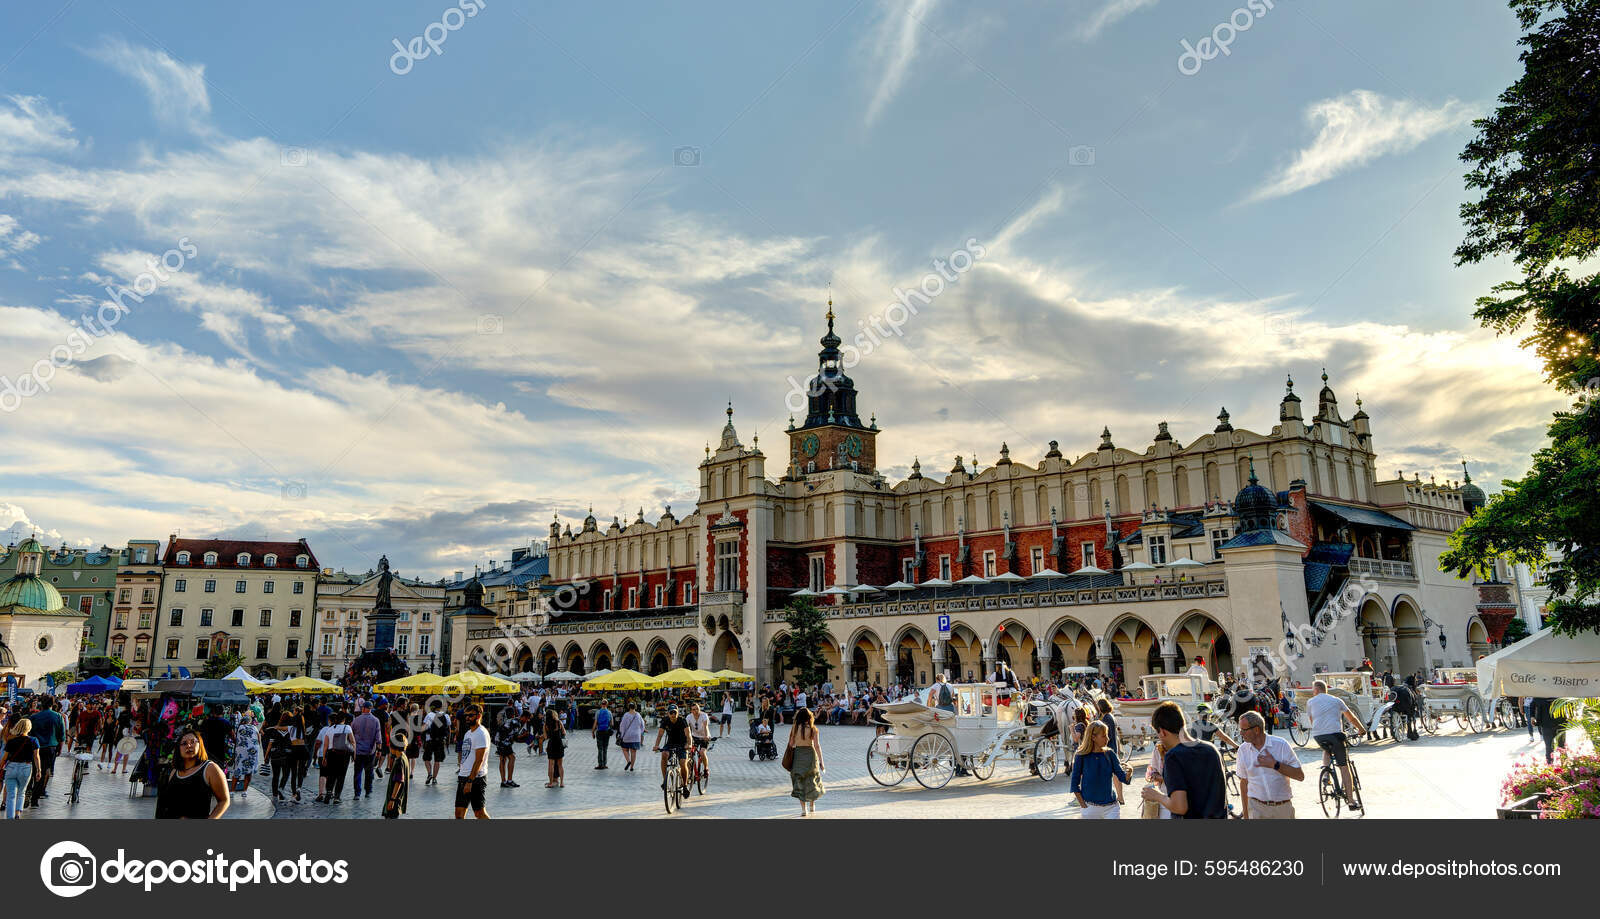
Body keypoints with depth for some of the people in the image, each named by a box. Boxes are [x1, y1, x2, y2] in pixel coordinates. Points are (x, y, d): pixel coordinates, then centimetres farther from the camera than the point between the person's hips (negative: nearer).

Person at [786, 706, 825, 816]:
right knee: (812, 780, 18)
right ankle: (812, 806, 28)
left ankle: (803, 808, 1)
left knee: (800, 782, 8)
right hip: (810, 754, 0)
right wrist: (821, 761, -6)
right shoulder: (813, 729, -7)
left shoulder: (794, 728, -3)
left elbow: (791, 744, 1)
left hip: (798, 754, 0)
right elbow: (817, 745, -10)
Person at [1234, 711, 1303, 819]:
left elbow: (1300, 776, -9)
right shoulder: (1243, 749, 1)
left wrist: (1275, 765, -19)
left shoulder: (1280, 744, -8)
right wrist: (1245, 814, 10)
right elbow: (1244, 782, 8)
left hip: (1283, 807, -1)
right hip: (1257, 807, 2)